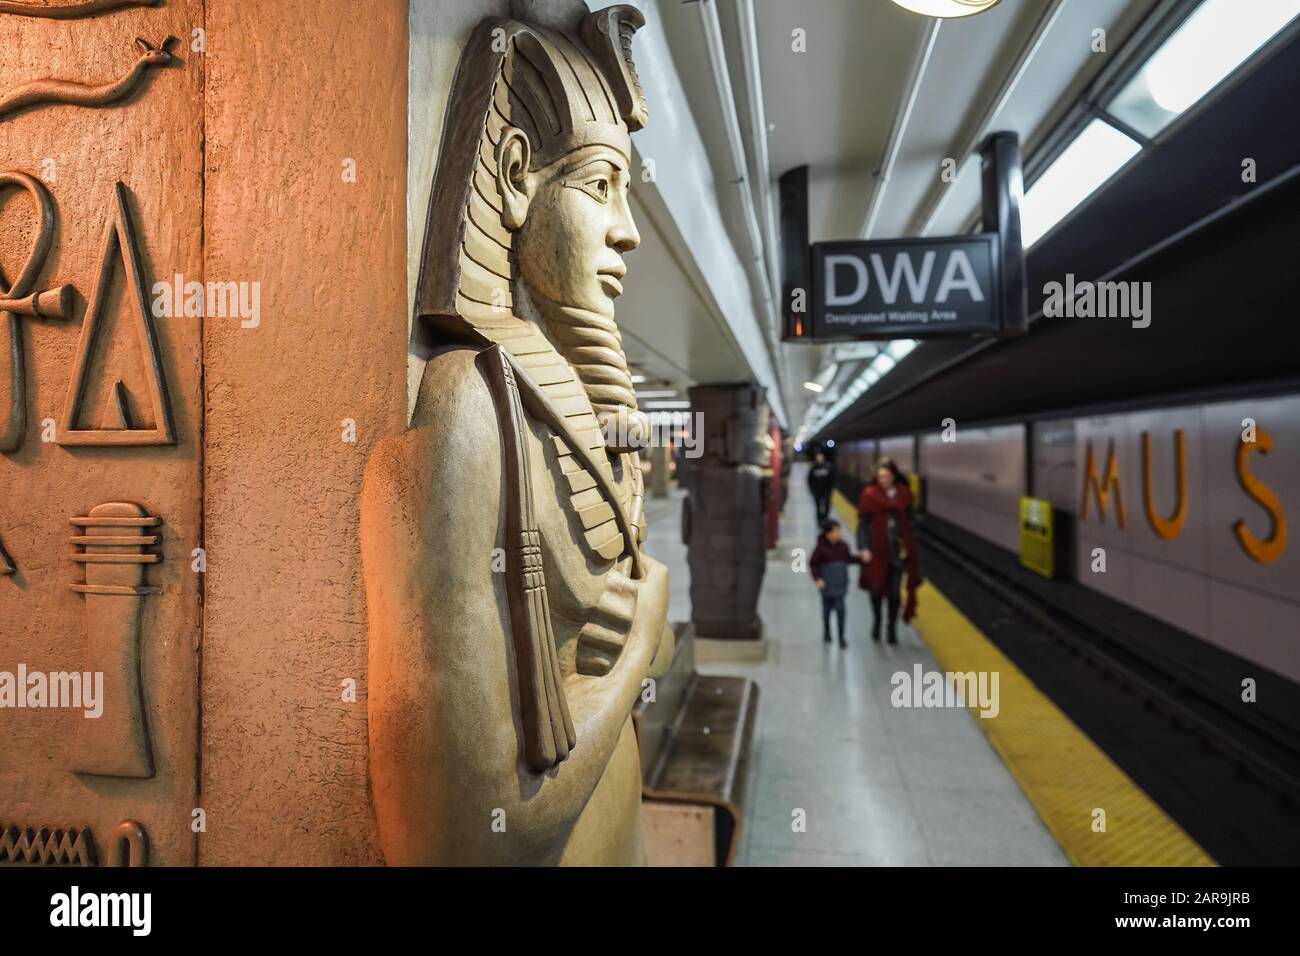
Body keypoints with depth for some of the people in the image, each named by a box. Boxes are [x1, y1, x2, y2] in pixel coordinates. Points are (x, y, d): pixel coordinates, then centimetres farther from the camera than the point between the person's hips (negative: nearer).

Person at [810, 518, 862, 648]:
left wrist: (860, 558, 0)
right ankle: (826, 632, 36)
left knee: (840, 608, -4)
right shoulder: (821, 548, -15)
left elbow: (849, 558, 13)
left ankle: (841, 637, 4)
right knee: (827, 607, 13)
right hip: (826, 584, -2)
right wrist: (817, 578, -17)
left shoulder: (843, 545, -1)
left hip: (840, 583, 2)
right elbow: (813, 564, -8)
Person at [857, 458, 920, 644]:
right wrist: (863, 548, -14)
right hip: (877, 549, -1)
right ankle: (877, 621, 33)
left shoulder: (904, 494, 0)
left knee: (894, 591, 5)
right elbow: (863, 523, -7)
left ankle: (892, 628, 18)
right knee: (876, 588, 8)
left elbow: (908, 522, 4)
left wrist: (907, 547, 0)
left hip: (898, 549, 1)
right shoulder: (870, 494, -7)